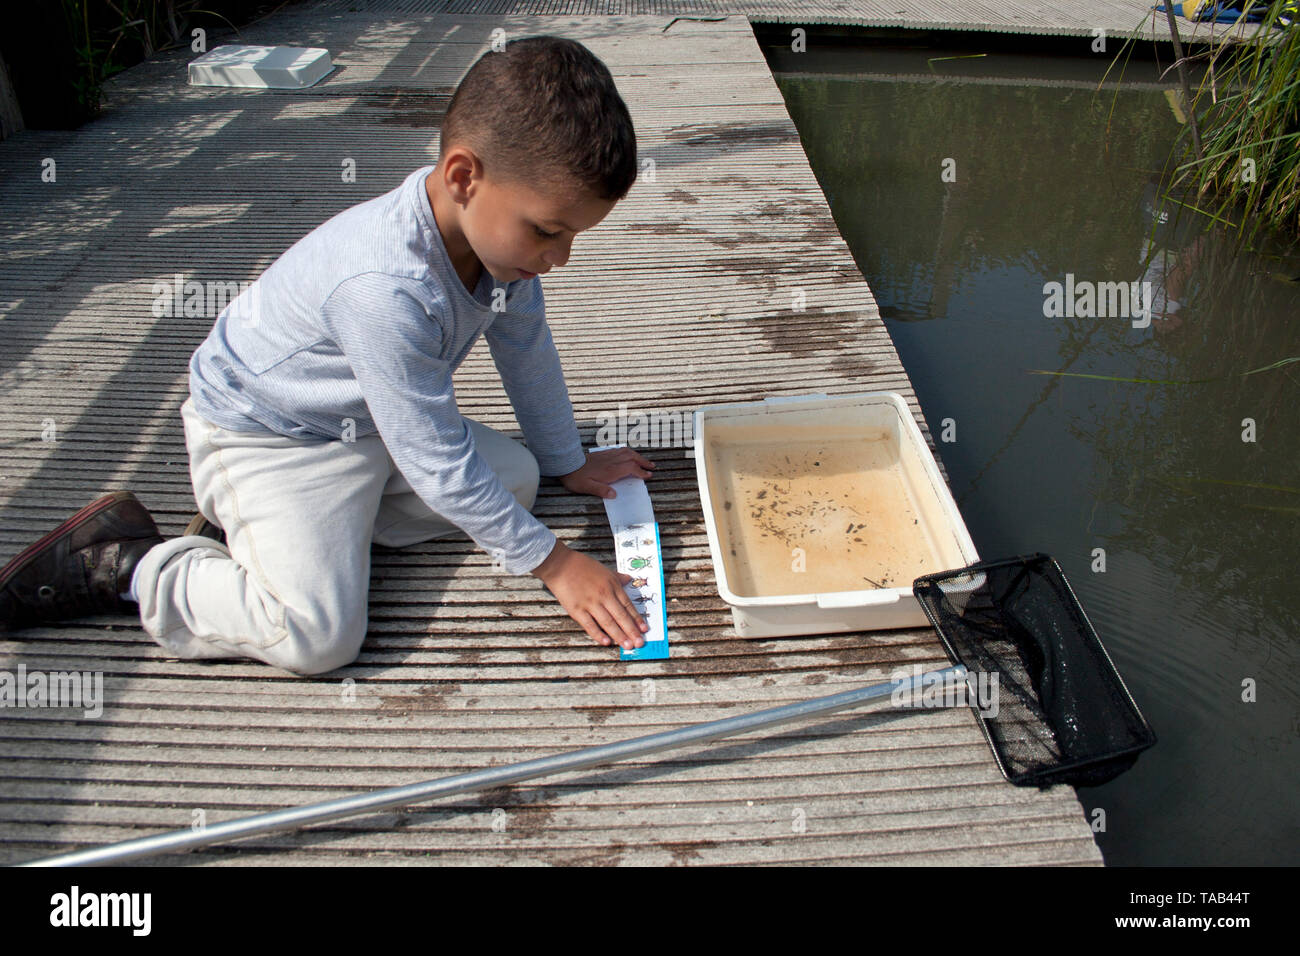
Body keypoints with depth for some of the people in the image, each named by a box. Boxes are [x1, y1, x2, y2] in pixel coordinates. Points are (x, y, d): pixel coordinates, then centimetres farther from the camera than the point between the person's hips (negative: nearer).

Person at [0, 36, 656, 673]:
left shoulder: (499, 222, -12)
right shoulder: (386, 288, -39)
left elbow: (526, 347, 5)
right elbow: (440, 463, -30)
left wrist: (568, 462, 16)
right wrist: (551, 562, -21)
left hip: (371, 423, 9)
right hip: (259, 434, -8)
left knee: (516, 478, 1)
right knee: (318, 635, -22)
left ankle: (314, 518, 3)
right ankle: (124, 564, 0)